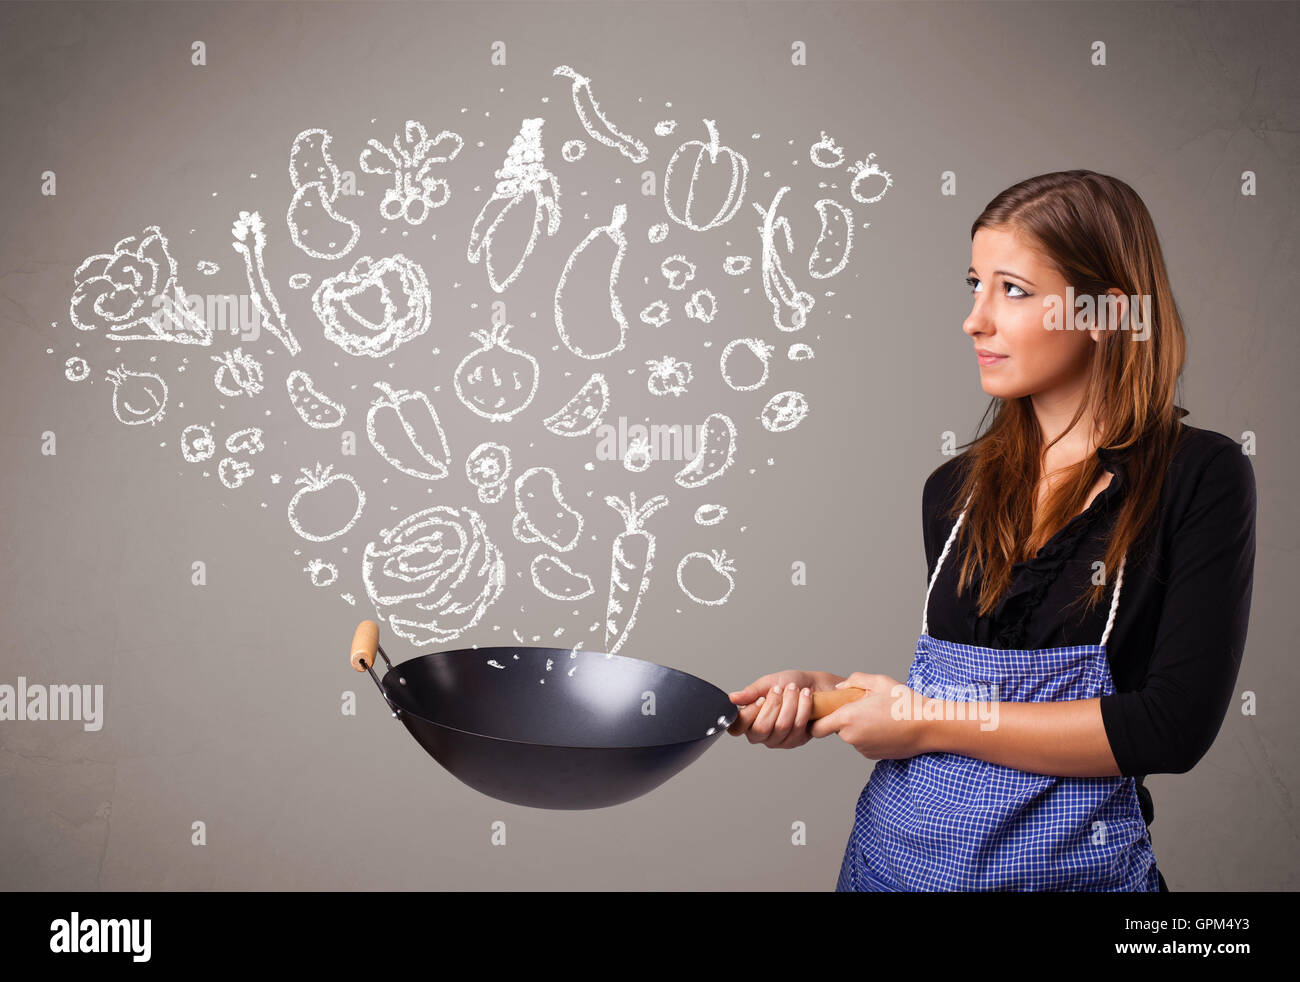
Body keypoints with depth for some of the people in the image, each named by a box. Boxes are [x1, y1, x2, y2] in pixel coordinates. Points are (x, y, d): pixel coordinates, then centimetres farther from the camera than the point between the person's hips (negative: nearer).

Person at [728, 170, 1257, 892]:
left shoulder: (1199, 476, -10)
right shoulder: (954, 489, 3)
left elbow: (1172, 727, -18)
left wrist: (929, 723, -16)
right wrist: (831, 697, -5)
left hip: (1064, 862, -4)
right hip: (897, 850, 4)